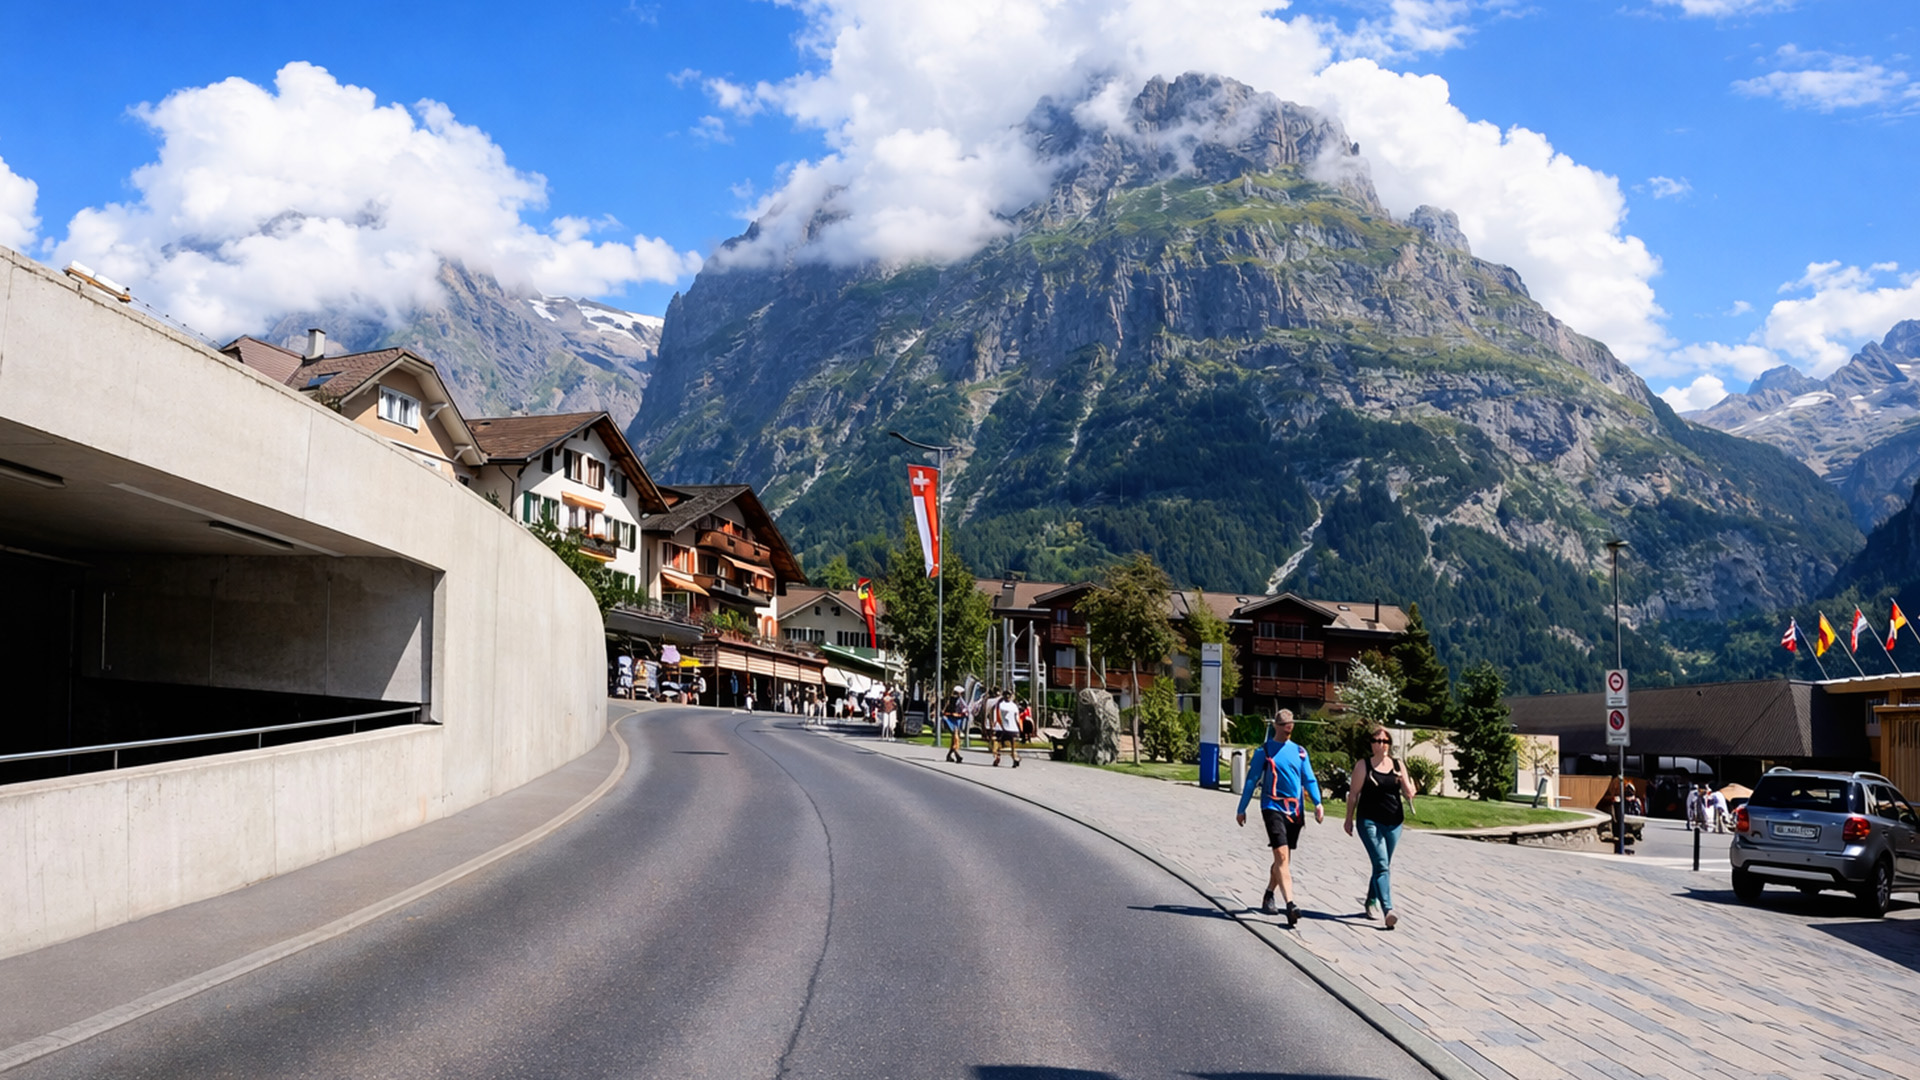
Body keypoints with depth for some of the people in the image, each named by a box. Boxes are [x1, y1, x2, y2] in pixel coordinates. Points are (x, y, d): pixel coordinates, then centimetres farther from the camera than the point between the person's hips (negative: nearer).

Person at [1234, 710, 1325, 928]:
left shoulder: (1299, 751, 12)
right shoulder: (1264, 751, 0)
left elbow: (1309, 779, 9)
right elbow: (1252, 781, 4)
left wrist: (1317, 803, -7)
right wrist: (1242, 810, 4)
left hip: (1295, 810, 5)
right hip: (1273, 807, -5)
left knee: (1283, 858, 13)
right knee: (1282, 856, -16)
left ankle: (1268, 897, 32)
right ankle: (1290, 905, -24)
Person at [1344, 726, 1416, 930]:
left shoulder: (1397, 765, 7)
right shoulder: (1363, 765, -3)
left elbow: (1408, 793, 8)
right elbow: (1353, 794, 0)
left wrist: (1409, 790, -15)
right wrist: (1349, 820, 0)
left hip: (1393, 822, 4)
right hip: (1370, 821, -4)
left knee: (1383, 865, 14)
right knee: (1381, 865, -16)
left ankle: (1371, 901, 35)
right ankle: (1388, 910, -23)